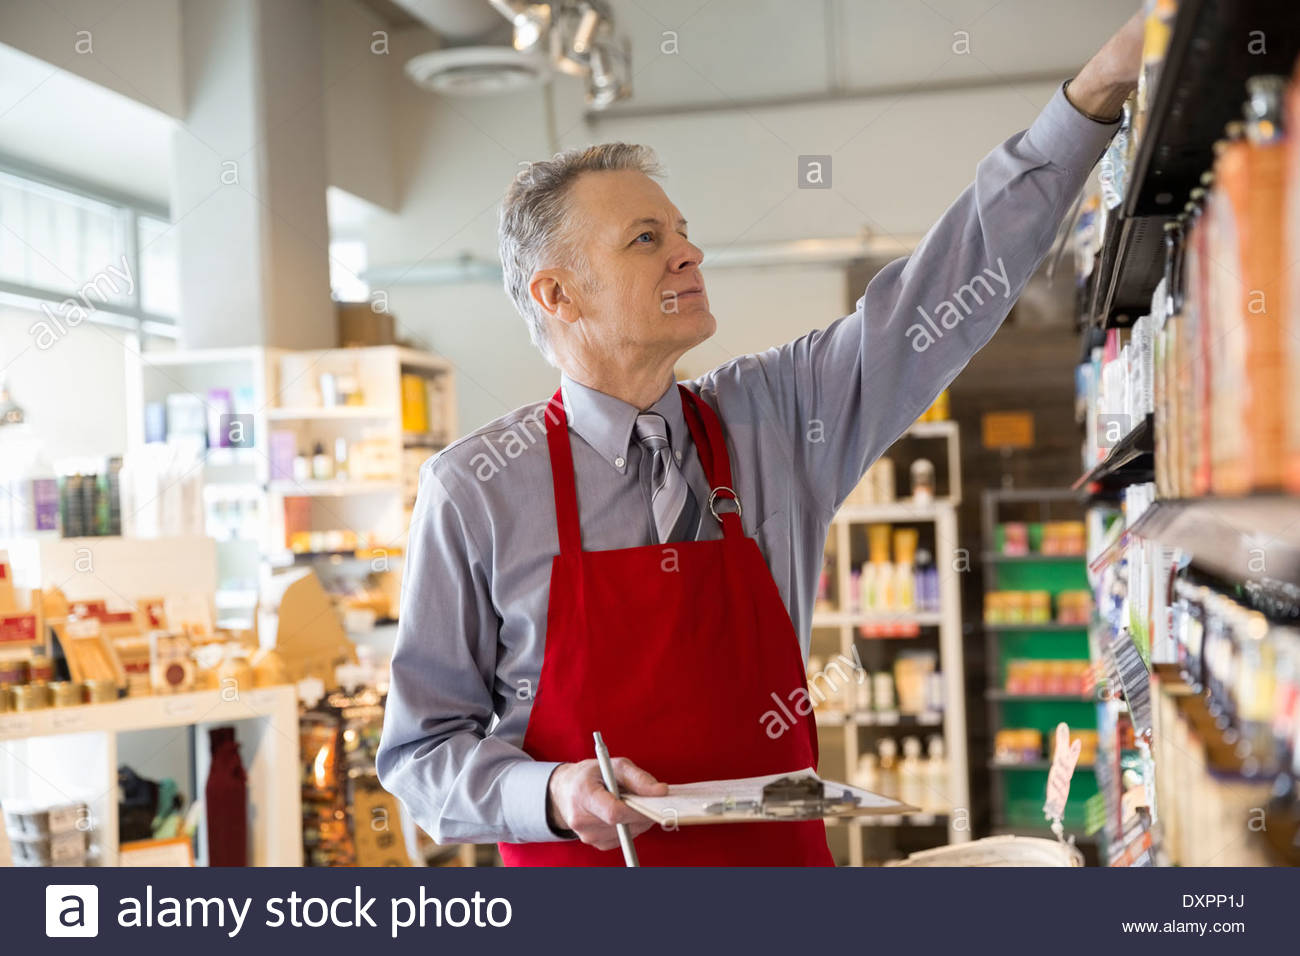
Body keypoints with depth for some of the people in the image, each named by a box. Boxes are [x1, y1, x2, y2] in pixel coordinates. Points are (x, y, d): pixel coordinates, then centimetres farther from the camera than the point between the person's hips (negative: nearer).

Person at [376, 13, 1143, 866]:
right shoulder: (476, 490, -9)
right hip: (579, 856, -3)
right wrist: (553, 795, -23)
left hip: (780, 849, 3)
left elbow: (951, 287, -4)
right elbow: (422, 749, -5)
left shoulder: (773, 422, -1)